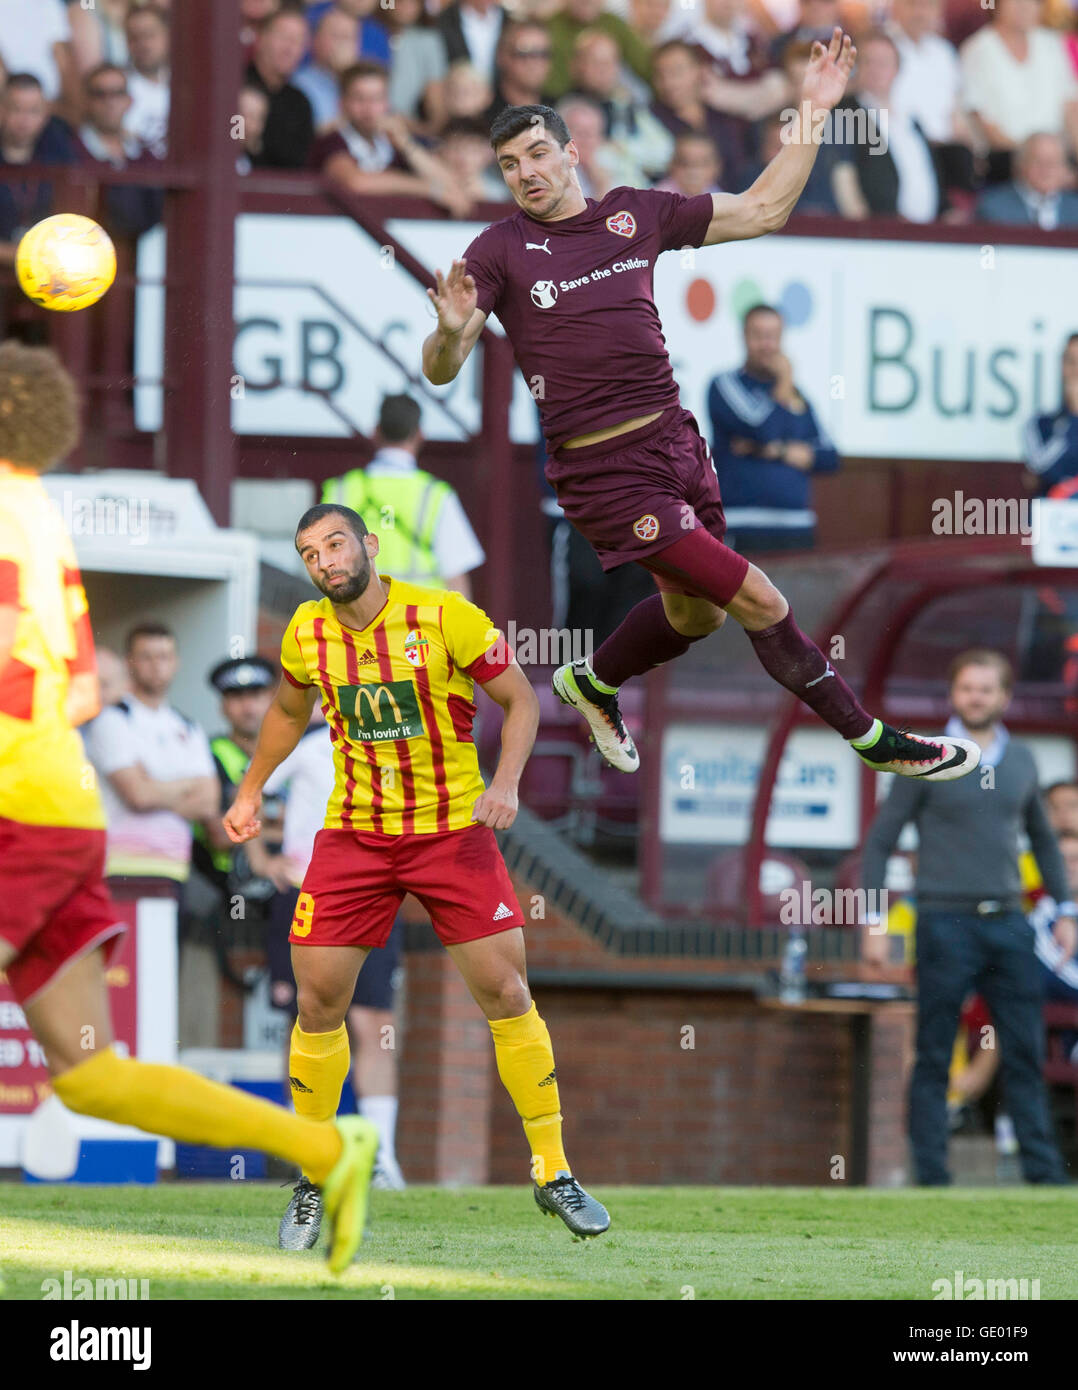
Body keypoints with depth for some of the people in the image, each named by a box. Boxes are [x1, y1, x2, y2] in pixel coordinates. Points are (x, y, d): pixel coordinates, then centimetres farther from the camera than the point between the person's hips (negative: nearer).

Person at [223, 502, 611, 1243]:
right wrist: (251, 791, 18)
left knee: (506, 994, -6)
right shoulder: (308, 632, -2)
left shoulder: (445, 617, -14)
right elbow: (289, 711, 20)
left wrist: (506, 782, -20)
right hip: (354, 834, 3)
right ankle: (314, 1181, 15)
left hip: (453, 829, -3)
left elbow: (520, 698, -6)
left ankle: (554, 1171, 6)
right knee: (318, 1005, -2)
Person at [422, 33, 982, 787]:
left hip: (675, 439, 6)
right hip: (604, 471, -6)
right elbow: (440, 371, -11)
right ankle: (872, 739, 6)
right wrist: (451, 333, -34)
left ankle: (592, 683, 49)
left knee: (697, 614, 21)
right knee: (757, 601, -8)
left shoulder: (636, 213, 6)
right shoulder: (501, 252, -7)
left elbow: (762, 210, 12)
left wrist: (814, 112, 5)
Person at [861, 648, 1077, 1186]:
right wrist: (873, 922, -7)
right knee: (934, 1059, -1)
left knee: (1026, 1054, 2)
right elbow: (880, 842, 1)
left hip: (1008, 923, 4)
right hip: (946, 921, -4)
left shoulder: (1021, 761, 13)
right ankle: (931, 1176, 1)